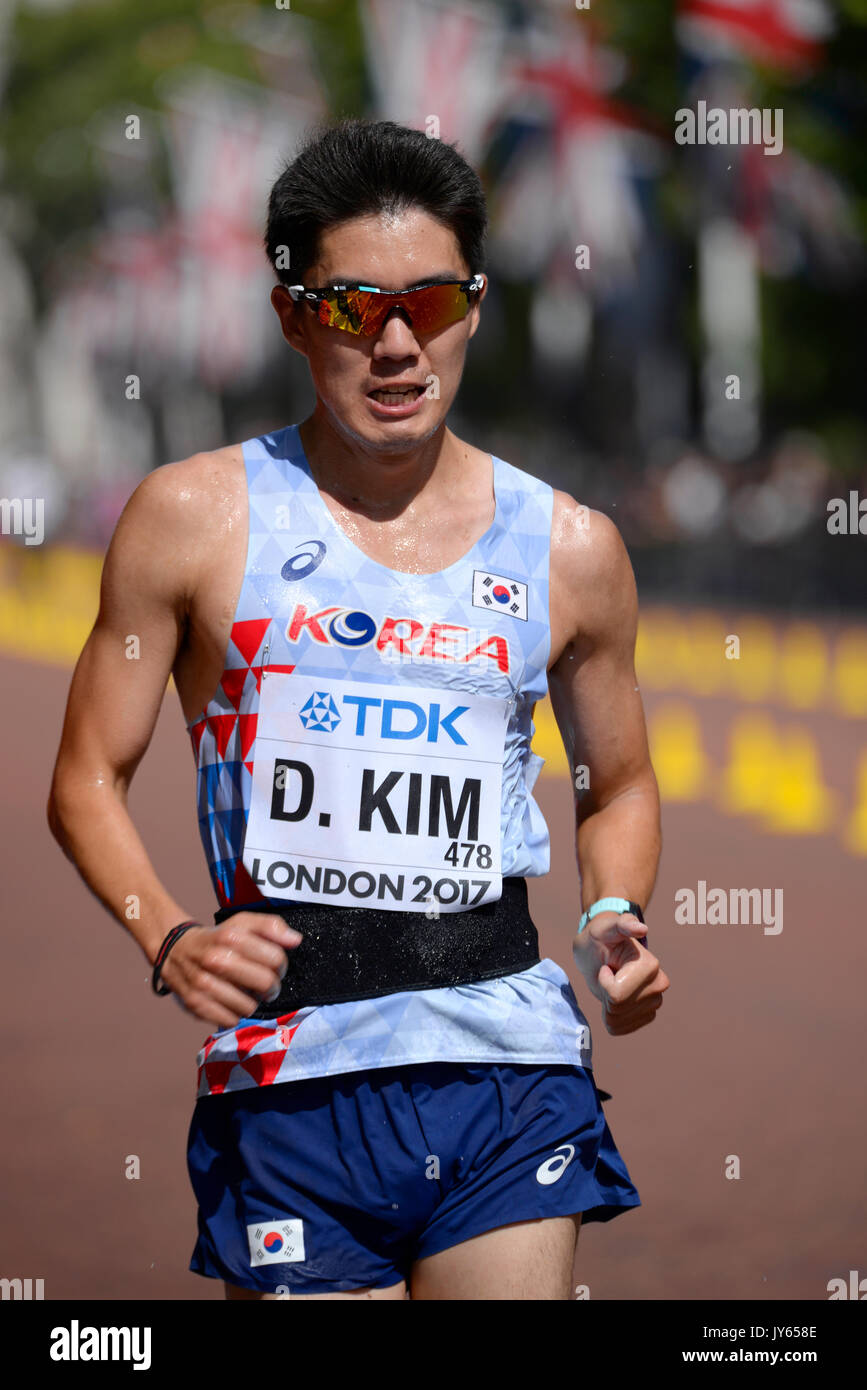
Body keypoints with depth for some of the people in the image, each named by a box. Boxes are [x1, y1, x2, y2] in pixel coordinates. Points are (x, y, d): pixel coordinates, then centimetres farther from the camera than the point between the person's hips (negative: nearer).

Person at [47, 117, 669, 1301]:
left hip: (509, 1072, 2)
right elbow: (89, 779, 6)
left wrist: (616, 918, 2)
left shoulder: (570, 549, 9)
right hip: (290, 1069, -1)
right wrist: (168, 938, -11)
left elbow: (620, 787, 23)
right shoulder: (193, 518, 2)